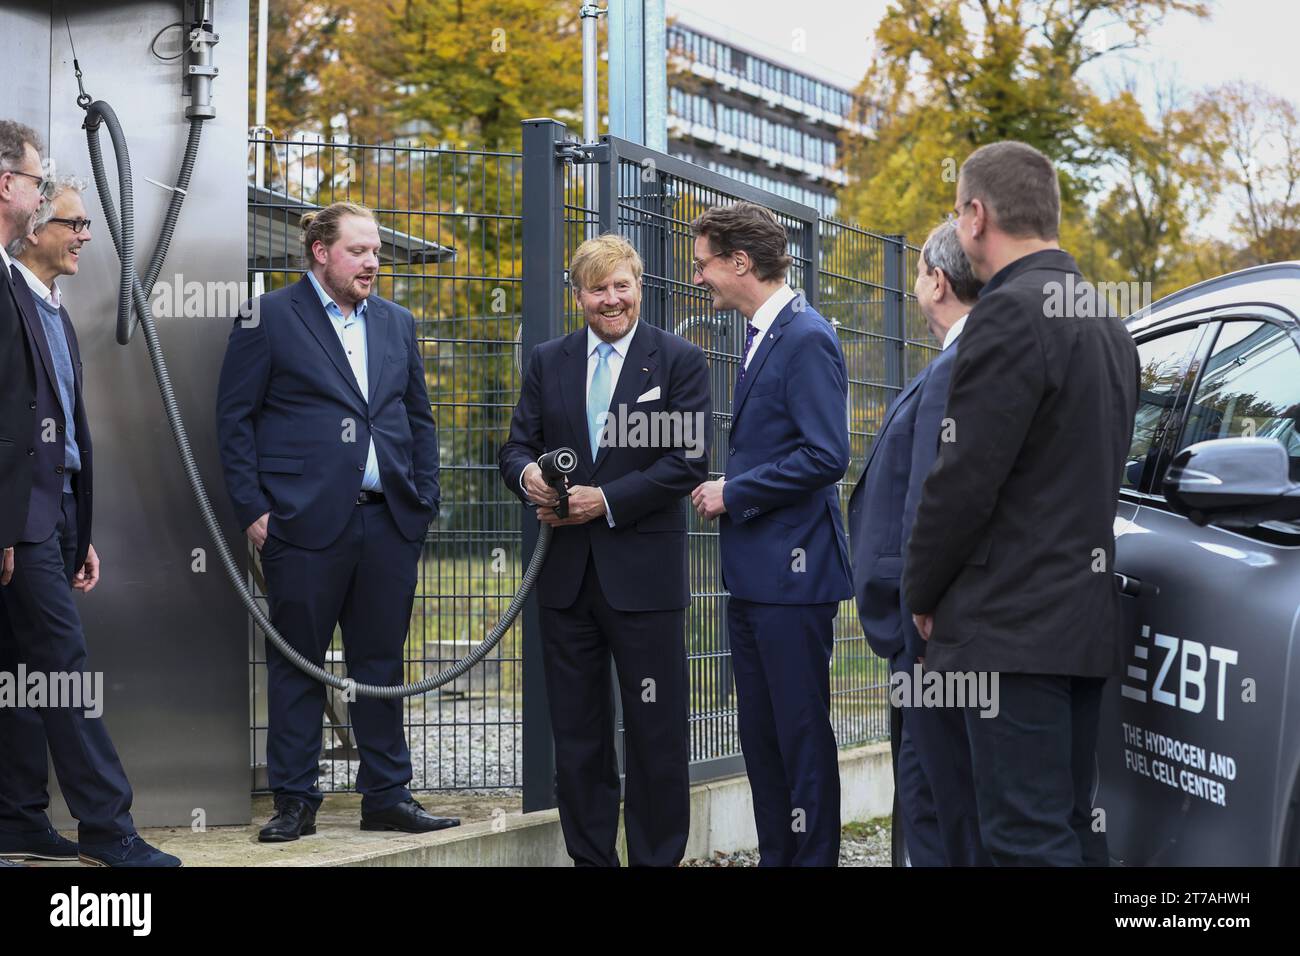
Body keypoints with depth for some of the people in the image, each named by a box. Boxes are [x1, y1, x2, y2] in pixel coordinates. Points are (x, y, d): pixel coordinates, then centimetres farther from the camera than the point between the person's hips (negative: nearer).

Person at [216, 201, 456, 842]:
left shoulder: (396, 323, 16)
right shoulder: (269, 318, 0)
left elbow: (419, 420, 19)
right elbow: (235, 418, -2)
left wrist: (425, 501, 9)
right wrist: (252, 509, -8)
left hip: (389, 522, 5)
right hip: (305, 523, -4)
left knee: (381, 663, 9)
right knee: (297, 664, 2)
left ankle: (386, 795, 16)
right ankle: (294, 801, 9)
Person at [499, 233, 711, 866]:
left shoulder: (679, 361, 0)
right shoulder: (548, 362, 12)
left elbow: (688, 461, -8)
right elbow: (517, 447, 10)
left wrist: (608, 500, -16)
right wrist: (529, 475, -13)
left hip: (644, 572, -4)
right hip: (566, 574, 4)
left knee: (656, 736, 0)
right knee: (576, 735, 8)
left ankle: (657, 859, 8)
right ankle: (590, 859, 16)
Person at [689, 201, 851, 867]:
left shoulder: (806, 338, -14)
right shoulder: (762, 336, 17)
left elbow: (825, 456, -21)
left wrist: (734, 492, -15)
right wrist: (725, 491, 7)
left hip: (792, 570, -10)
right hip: (751, 573, 10)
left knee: (801, 733, -4)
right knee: (759, 733, 13)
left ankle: (814, 855, 3)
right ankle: (775, 855, 20)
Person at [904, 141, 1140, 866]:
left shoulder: (1012, 312, -14)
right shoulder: (1108, 324, 16)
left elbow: (966, 478, -17)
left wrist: (922, 593, -2)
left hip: (1014, 623, -9)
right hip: (1086, 618, 9)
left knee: (1029, 840, -8)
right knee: (1073, 831, 13)